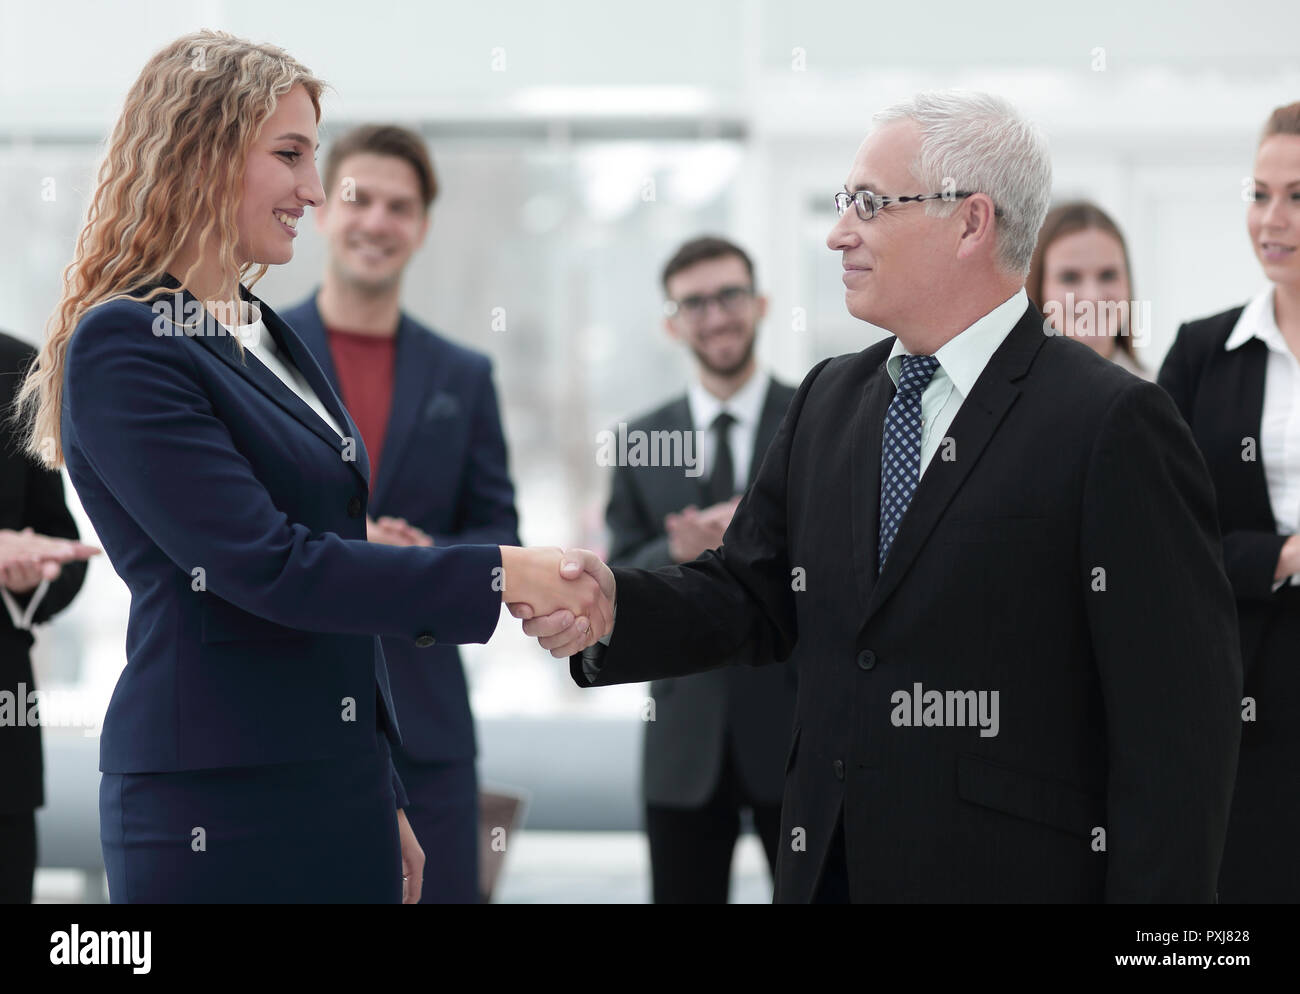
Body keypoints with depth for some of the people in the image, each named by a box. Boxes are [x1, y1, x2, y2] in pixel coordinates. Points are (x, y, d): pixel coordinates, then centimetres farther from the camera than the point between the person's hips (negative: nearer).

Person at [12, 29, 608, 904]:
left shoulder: (271, 337, 16)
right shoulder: (125, 347, -11)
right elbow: (267, 567, -18)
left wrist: (386, 802, 20)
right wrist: (499, 575, -18)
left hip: (341, 791, 8)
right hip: (219, 814, -8)